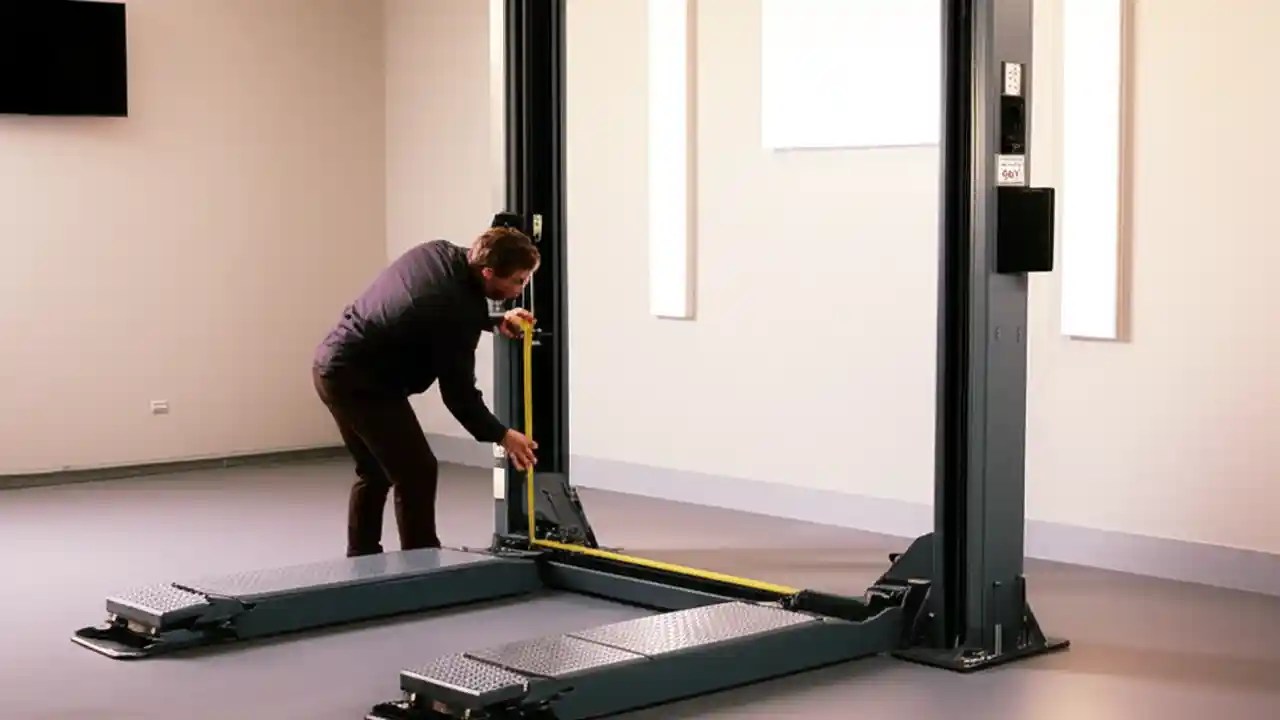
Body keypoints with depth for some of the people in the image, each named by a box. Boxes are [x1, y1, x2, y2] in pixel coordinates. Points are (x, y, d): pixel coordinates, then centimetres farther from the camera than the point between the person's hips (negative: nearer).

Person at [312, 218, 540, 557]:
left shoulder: (440, 252, -1)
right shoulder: (456, 310, -25)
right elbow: (459, 393, -15)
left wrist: (494, 320, 10)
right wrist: (501, 435, -3)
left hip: (332, 365, 10)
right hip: (360, 382, -10)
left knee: (375, 472, 20)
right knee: (417, 473, -5)